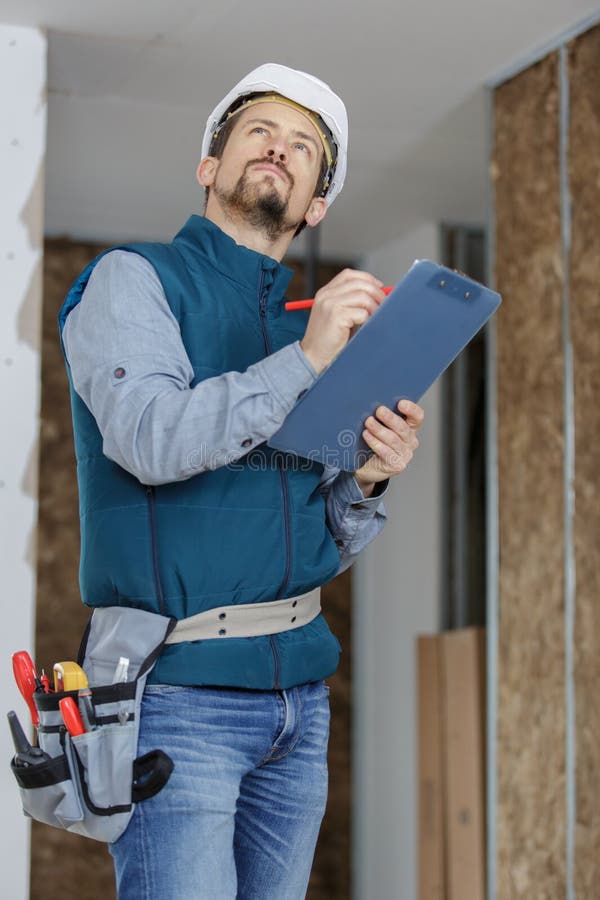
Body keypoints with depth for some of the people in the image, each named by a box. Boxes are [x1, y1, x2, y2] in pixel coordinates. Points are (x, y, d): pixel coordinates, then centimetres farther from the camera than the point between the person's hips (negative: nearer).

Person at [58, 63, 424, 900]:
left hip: (298, 686, 7)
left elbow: (325, 547, 15)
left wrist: (366, 481, -5)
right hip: (179, 684, -6)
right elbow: (152, 439, -19)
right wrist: (304, 361, -22)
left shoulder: (313, 329, 17)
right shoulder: (134, 280, 0)